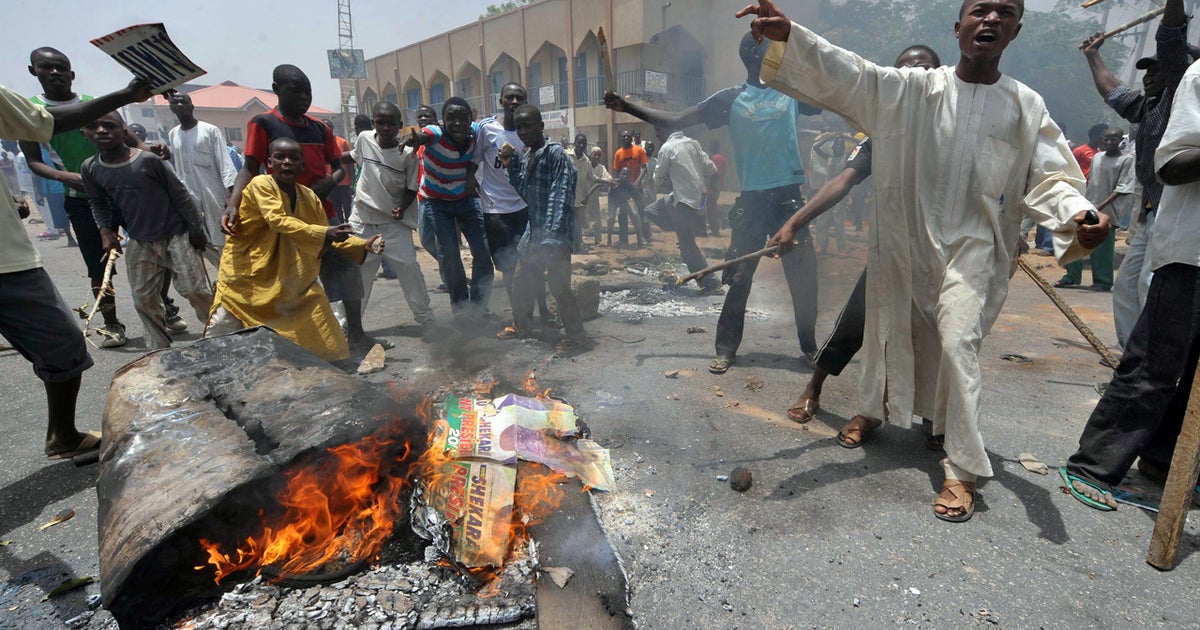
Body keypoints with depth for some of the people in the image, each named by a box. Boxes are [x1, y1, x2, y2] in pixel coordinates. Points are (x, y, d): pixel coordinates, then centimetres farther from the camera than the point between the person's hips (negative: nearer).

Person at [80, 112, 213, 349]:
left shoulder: (147, 160, -13)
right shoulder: (90, 169, 1)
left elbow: (179, 195, -7)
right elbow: (98, 203, 16)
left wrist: (196, 229, -5)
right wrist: (105, 230, 0)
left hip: (175, 236, -4)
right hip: (139, 243, 5)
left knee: (195, 290, -4)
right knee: (143, 300, 6)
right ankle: (161, 349, 20)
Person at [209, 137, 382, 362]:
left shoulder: (310, 197, 1)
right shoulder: (261, 185, -15)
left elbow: (329, 239, 8)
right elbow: (279, 221, -32)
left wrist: (363, 246, -6)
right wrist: (324, 234, -43)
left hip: (294, 283, 4)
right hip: (246, 279, -4)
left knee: (327, 347, 3)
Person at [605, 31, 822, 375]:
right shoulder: (731, 98, 4)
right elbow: (676, 120, 2)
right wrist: (626, 107, -5)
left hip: (789, 196, 2)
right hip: (751, 199, -1)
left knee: (803, 274, 6)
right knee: (739, 275, 2)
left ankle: (809, 345, 23)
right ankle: (726, 348, 13)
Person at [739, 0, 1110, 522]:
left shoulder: (1026, 106, 2)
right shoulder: (914, 88, -1)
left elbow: (1049, 177, -2)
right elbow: (849, 77, -13)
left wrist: (1078, 213, -25)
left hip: (971, 246, -1)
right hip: (904, 239, 1)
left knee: (956, 341, -15)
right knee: (888, 329, 13)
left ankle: (963, 469, -3)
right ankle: (873, 409, 41)